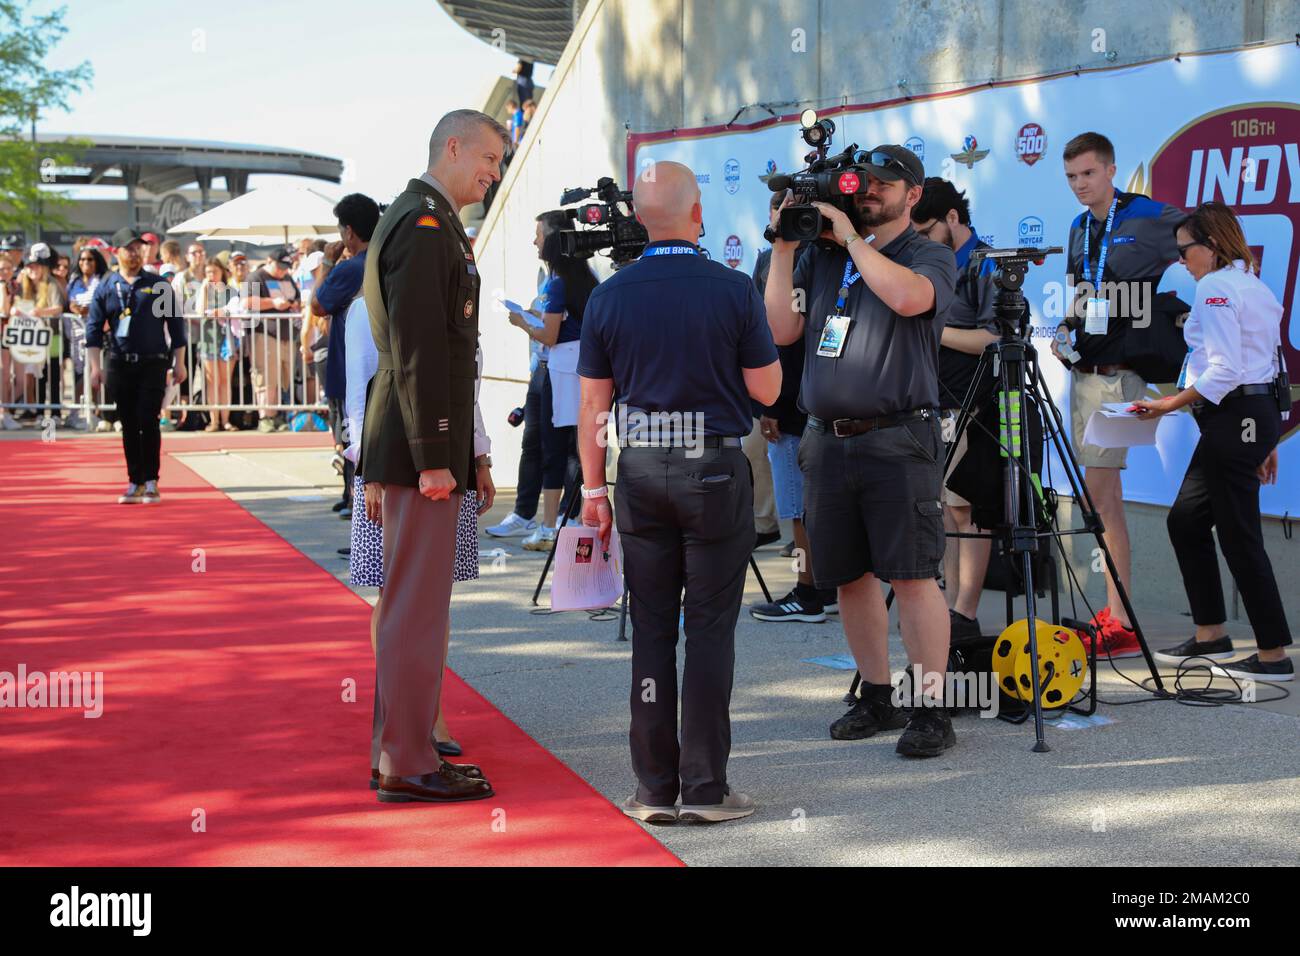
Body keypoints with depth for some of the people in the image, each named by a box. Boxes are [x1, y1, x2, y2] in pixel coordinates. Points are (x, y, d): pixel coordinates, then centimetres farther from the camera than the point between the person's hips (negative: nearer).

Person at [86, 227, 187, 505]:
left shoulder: (158, 285, 5)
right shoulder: (106, 287, 6)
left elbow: (176, 323, 6)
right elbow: (94, 328, 5)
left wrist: (179, 362, 1)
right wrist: (95, 367, -3)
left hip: (153, 362, -2)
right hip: (120, 364, 2)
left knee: (147, 420, -10)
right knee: (128, 424, 5)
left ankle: (151, 482, -4)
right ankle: (135, 484, 11)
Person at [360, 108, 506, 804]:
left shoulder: (432, 223, 20)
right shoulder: (423, 226, -13)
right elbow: (417, 350, -20)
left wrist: (466, 453, 21)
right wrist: (434, 457, -22)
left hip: (431, 445, 11)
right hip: (420, 446, -11)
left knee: (418, 603, 15)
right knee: (416, 604, -6)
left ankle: (410, 748, 23)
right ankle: (406, 765, -1)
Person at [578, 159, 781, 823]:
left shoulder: (609, 297, 1)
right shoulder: (733, 290, -7)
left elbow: (592, 403, 3)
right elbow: (766, 389, -2)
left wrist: (593, 488, 10)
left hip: (640, 471, 3)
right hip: (714, 469, -3)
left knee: (651, 632, 8)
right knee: (710, 630, 3)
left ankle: (655, 787, 10)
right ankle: (704, 787, 2)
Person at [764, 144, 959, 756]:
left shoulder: (931, 257, 2)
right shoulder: (821, 257, 15)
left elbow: (908, 296, -21)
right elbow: (783, 330, 8)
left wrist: (851, 237, -12)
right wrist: (782, 250, 2)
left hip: (897, 440, -5)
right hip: (827, 441, 5)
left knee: (911, 575, -9)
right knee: (848, 575, 10)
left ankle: (931, 708, -3)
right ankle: (877, 698, 22)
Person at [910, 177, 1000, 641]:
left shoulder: (986, 267, -9)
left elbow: (995, 338, -19)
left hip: (970, 408, -9)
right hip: (934, 405, 9)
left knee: (965, 509, -8)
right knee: (944, 507, 11)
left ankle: (964, 616, -5)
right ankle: (951, 607, 17)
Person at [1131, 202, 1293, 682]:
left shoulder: (1215, 287, -11)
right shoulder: (1256, 286, 18)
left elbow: (1223, 370, -21)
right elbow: (1270, 363, 19)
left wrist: (1170, 404, -17)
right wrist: (1267, 440, 21)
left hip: (1233, 416, -10)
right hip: (1258, 411, 10)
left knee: (1239, 535, -5)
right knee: (1186, 520, 15)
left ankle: (1274, 655, 0)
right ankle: (1210, 635, 19)